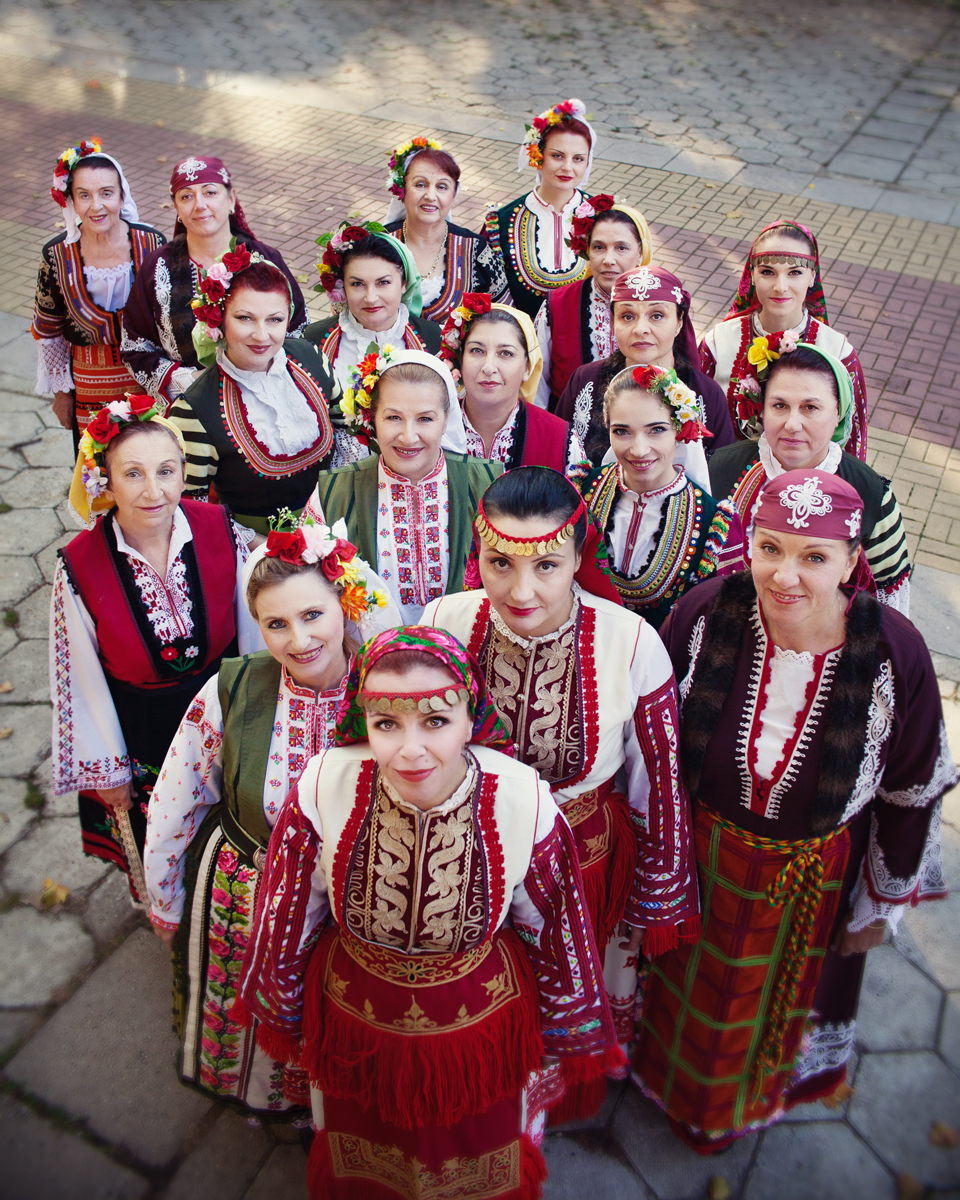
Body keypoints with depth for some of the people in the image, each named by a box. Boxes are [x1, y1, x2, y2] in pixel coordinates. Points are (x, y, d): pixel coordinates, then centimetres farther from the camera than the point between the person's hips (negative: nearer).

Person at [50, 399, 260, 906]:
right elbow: (83, 681, -12)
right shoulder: (80, 568, -24)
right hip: (138, 733, -1)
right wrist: (107, 770, -3)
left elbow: (252, 631, -7)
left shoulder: (219, 530, -20)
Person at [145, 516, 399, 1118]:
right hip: (242, 901, 1)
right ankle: (263, 1101, 62)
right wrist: (166, 905, 5)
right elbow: (174, 808, -6)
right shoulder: (231, 691, -21)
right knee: (255, 1033, 28)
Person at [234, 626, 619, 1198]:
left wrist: (562, 1044, 2)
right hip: (354, 1024, 1)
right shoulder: (323, 787, -27)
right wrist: (284, 1018, 4)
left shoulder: (525, 803, -28)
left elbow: (555, 936, -11)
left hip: (481, 1029, -1)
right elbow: (288, 920, -10)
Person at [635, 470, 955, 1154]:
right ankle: (679, 1079, 64)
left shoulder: (894, 655, -27)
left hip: (814, 881, 0)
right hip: (698, 862, 1)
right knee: (693, 982, 28)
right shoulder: (704, 615, -25)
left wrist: (884, 902, 2)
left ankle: (745, 1099, 64)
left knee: (777, 993, 29)